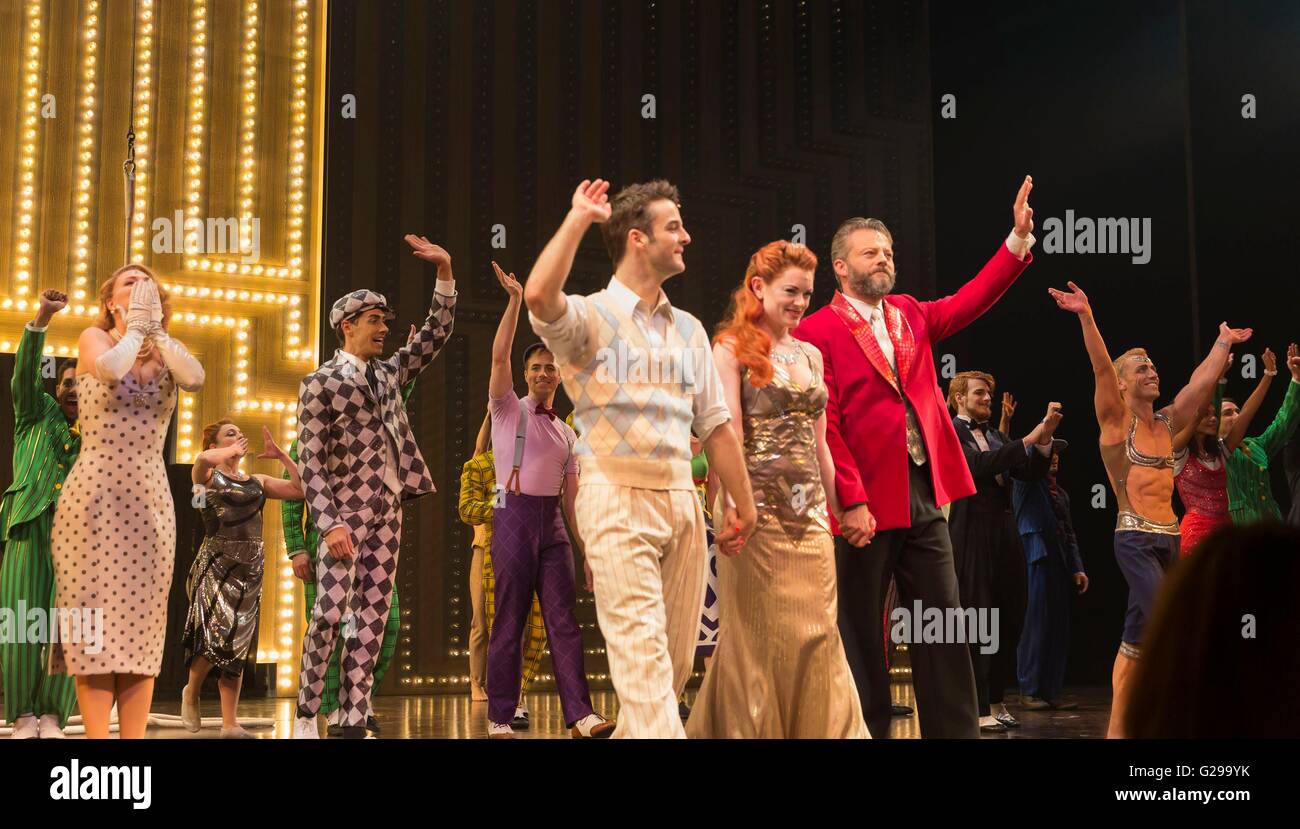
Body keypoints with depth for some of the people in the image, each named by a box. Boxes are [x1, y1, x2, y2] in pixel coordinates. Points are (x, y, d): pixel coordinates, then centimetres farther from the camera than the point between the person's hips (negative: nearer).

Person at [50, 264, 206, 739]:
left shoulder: (165, 353, 13)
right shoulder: (94, 338, 4)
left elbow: (195, 378, -10)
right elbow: (111, 368, -20)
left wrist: (156, 327, -3)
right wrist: (134, 326, -5)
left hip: (150, 499, 4)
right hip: (94, 494, -4)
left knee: (143, 621, 0)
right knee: (96, 614, -7)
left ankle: (134, 737, 2)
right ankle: (96, 735, -6)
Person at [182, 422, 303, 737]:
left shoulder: (258, 481, 17)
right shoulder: (207, 477, 3)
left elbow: (301, 489, 9)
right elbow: (203, 460, -22)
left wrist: (280, 455, 8)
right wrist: (232, 451, -6)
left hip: (251, 567, 5)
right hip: (216, 562, -5)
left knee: (238, 643, 3)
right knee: (217, 635, -18)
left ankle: (230, 723, 7)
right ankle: (191, 691, 11)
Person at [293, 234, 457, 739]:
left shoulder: (387, 372, 15)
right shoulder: (321, 383, -3)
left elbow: (435, 336, 16)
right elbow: (310, 460, -9)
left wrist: (445, 271, 6)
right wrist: (329, 523, -18)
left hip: (387, 511, 6)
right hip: (345, 511, -6)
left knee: (372, 617, 3)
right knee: (330, 612, -11)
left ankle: (353, 720, 5)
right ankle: (306, 717, -2)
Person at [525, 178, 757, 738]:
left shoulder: (688, 330, 17)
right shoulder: (591, 316, -2)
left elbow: (714, 424, 19)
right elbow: (539, 295, -26)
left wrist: (743, 504, 16)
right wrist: (579, 217, -14)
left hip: (681, 498, 6)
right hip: (618, 497, -6)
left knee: (676, 658, 9)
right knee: (642, 652, -14)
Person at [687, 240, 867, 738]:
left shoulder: (810, 356, 16)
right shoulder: (732, 349, -3)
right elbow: (727, 434, -12)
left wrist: (838, 505, 15)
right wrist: (731, 506, -22)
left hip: (809, 510, 6)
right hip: (758, 509, -6)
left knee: (816, 631, 4)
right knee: (759, 634, 0)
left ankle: (823, 727, 10)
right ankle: (752, 728, 10)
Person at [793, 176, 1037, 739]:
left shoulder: (910, 315, 16)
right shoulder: (818, 332, -6)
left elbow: (970, 302, 9)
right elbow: (824, 426, -12)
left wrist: (1018, 240, -2)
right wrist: (852, 502, -19)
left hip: (924, 499, 7)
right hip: (865, 505, -6)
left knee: (945, 629, 7)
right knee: (862, 639, 3)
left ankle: (957, 731, 12)